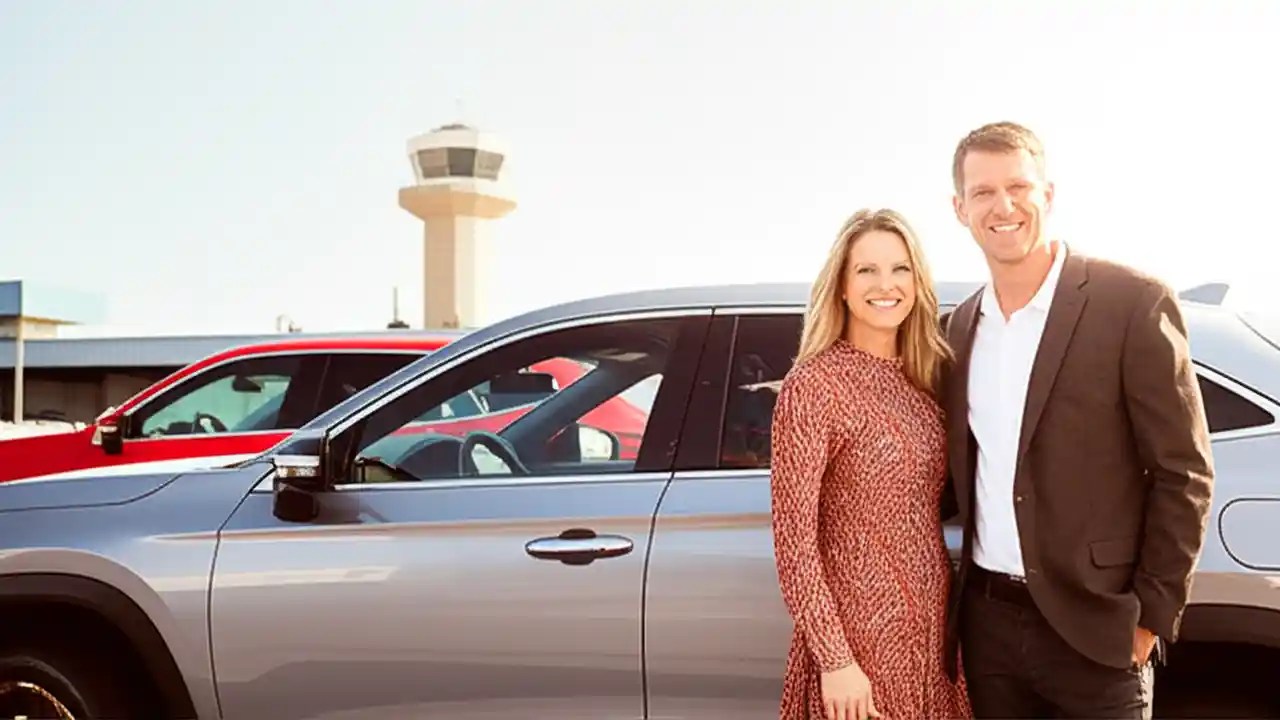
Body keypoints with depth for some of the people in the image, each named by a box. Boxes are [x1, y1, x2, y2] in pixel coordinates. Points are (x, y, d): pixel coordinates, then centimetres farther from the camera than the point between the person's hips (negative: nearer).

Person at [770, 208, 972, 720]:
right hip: (860, 635, -6)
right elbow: (793, 539, -16)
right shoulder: (813, 385, -14)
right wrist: (834, 658, -18)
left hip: (931, 627, 6)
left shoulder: (923, 379, 5)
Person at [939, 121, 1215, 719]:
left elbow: (1183, 474, -7)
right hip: (987, 621, 5)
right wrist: (959, 593, 8)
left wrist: (1152, 615, -9)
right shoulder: (961, 325, 8)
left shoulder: (1134, 304, -8)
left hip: (1092, 625, -5)